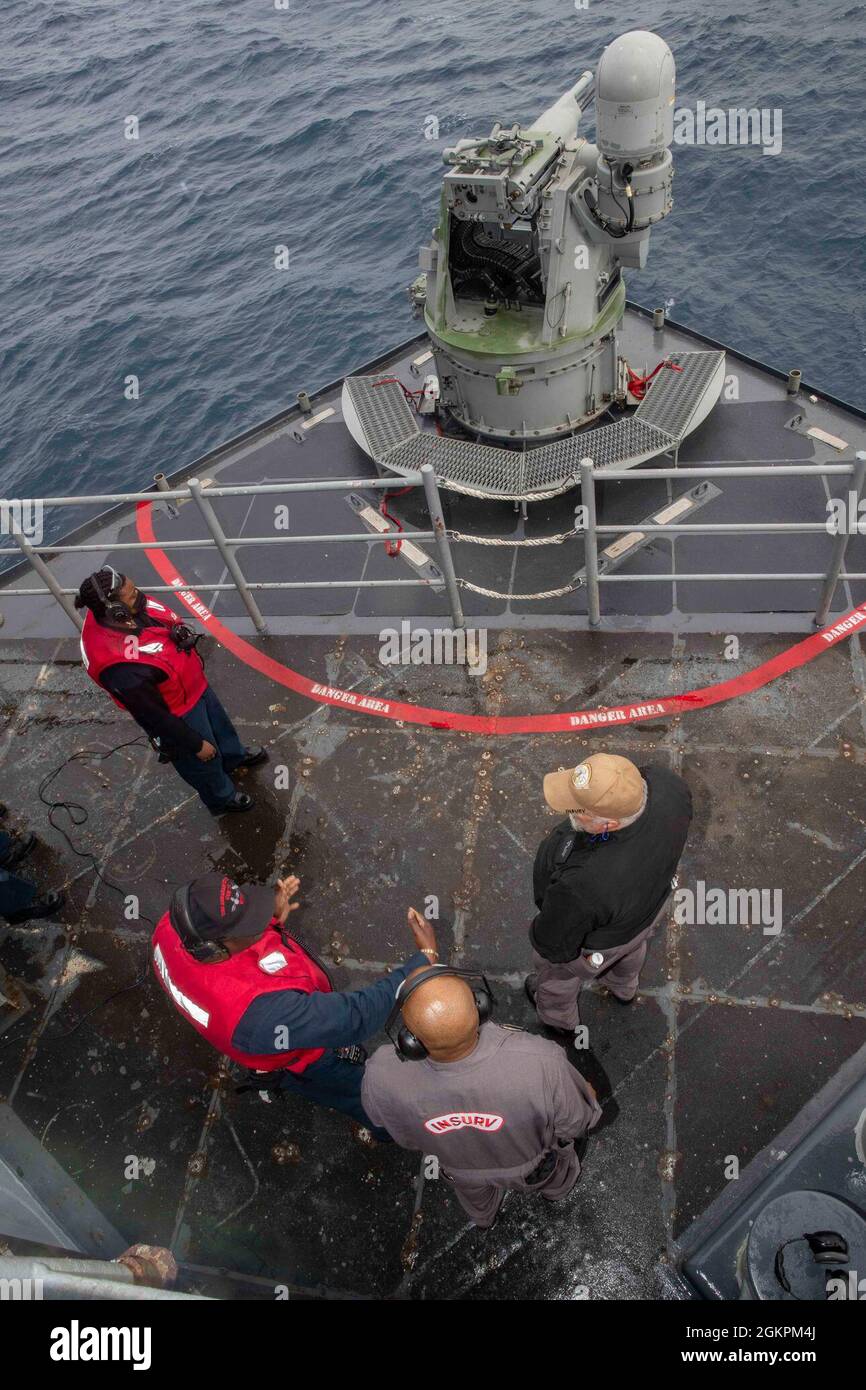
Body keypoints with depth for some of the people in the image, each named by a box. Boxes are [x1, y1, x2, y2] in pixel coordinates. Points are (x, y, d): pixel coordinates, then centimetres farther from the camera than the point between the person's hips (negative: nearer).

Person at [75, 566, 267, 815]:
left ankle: (234, 757, 66)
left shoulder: (123, 612, -22)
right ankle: (223, 798, 53)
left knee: (219, 724, 34)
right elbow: (153, 716, -30)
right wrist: (196, 744, -15)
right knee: (204, 762, 22)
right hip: (179, 715, -7)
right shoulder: (123, 668, -45)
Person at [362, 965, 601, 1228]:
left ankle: (483, 1216, 69)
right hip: (531, 1165, -1)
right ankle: (556, 1188, 68)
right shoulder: (539, 1062, -45)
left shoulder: (382, 1075, -40)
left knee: (474, 1193, 38)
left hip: (459, 1165, 1)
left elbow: (380, 1115, -14)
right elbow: (574, 1123, -23)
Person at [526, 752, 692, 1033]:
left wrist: (539, 937, -4)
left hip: (597, 942, -5)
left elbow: (556, 945, -27)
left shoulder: (584, 885, -50)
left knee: (559, 973, 32)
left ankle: (560, 1019, 66)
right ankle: (624, 988, 74)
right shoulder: (666, 785, -36)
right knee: (631, 948, 39)